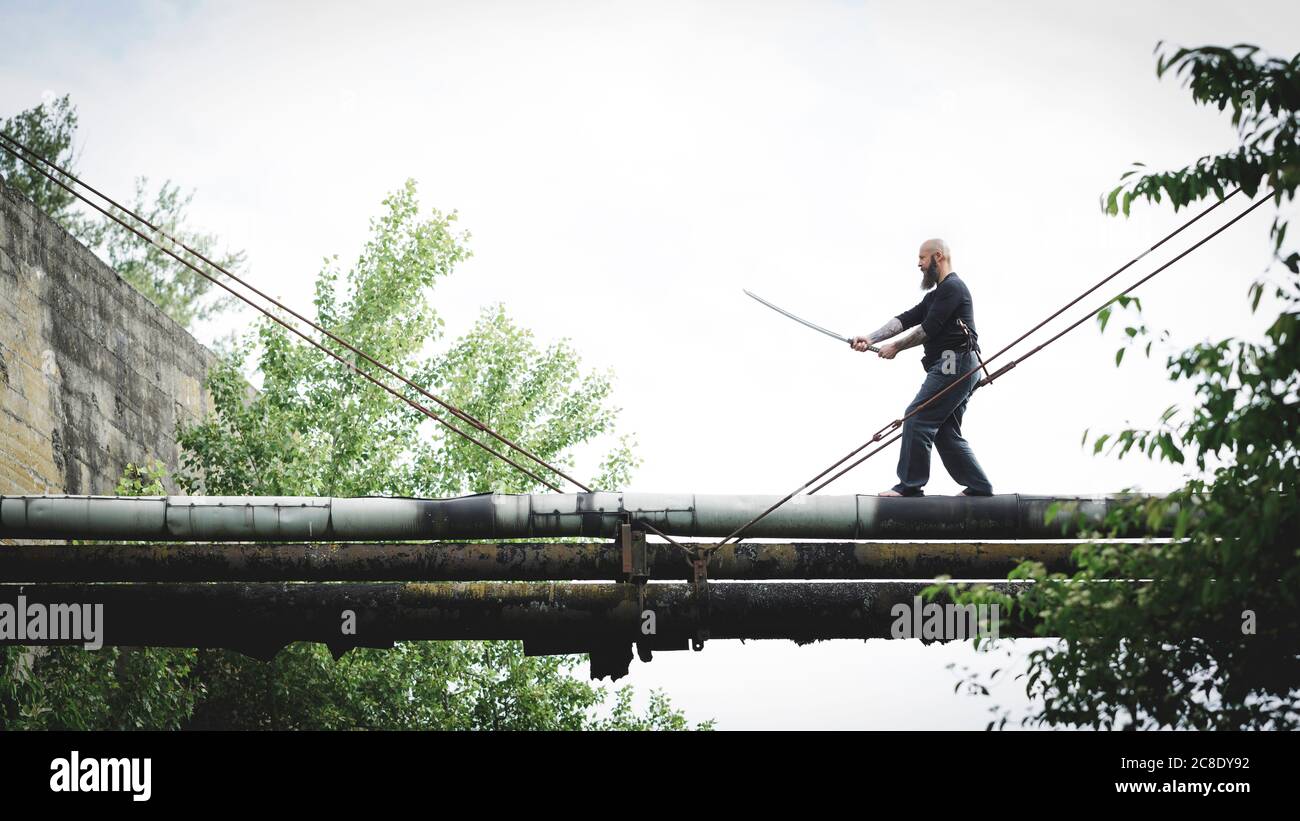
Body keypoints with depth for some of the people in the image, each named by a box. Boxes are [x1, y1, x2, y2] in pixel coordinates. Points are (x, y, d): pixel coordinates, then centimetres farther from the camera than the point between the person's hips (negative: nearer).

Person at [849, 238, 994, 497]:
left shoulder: (952, 287, -7)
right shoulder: (935, 296, 25)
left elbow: (929, 329, -12)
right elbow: (906, 319, 16)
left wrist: (896, 347, -2)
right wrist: (871, 338, 4)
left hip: (954, 364, -11)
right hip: (958, 368, 11)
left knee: (917, 418, -13)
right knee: (946, 432, 9)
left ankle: (910, 485, -13)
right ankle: (979, 487, 11)